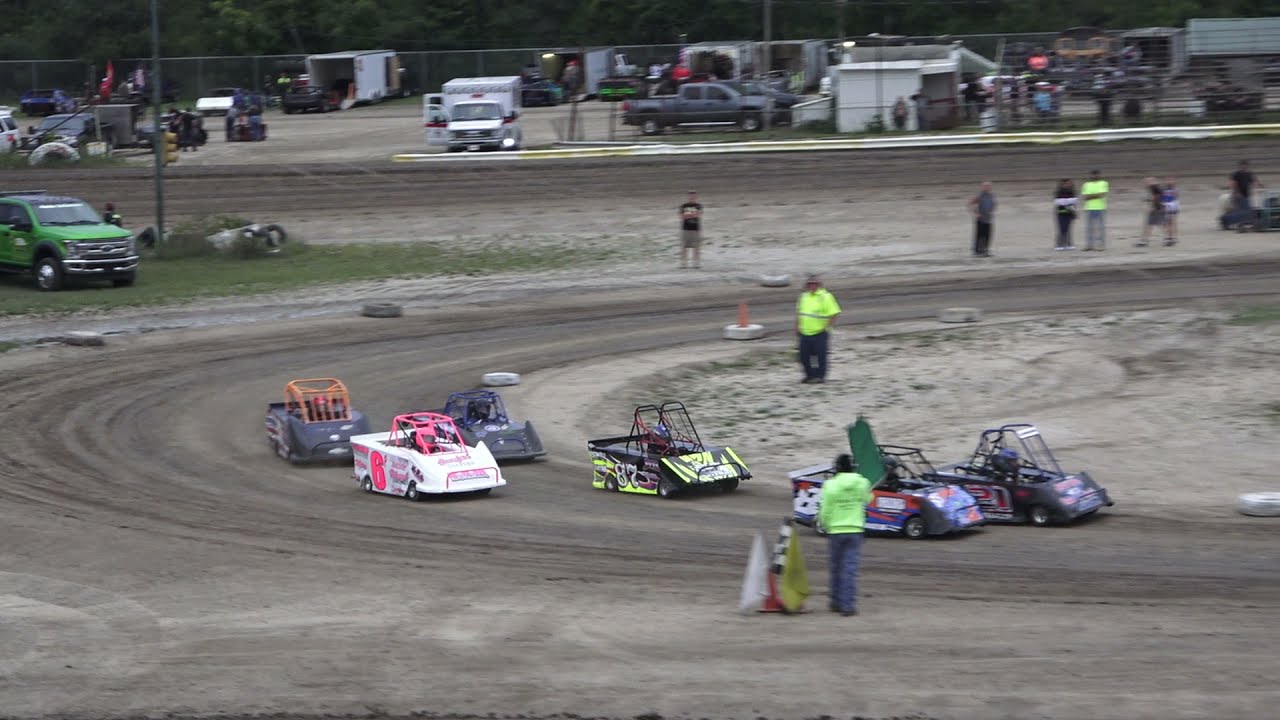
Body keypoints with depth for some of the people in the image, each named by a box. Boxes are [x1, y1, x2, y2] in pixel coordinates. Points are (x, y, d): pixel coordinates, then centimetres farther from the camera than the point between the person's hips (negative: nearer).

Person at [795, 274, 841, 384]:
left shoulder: (825, 297, -9)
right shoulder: (804, 296, 11)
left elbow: (834, 313, -12)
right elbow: (799, 312, 23)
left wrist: (827, 326, -16)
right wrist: (797, 326, 15)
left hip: (820, 333, -6)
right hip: (805, 333, 6)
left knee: (820, 355, -2)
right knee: (804, 355, 7)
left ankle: (820, 376, 8)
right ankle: (809, 375, 21)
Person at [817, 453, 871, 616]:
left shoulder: (831, 485, -9)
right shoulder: (862, 483, -3)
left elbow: (825, 512, -7)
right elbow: (867, 500, 15)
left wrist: (825, 525, 10)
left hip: (835, 530, -1)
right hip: (855, 530, 1)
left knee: (836, 568, 14)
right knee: (850, 568, -1)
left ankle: (836, 602, 24)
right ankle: (848, 605, -8)